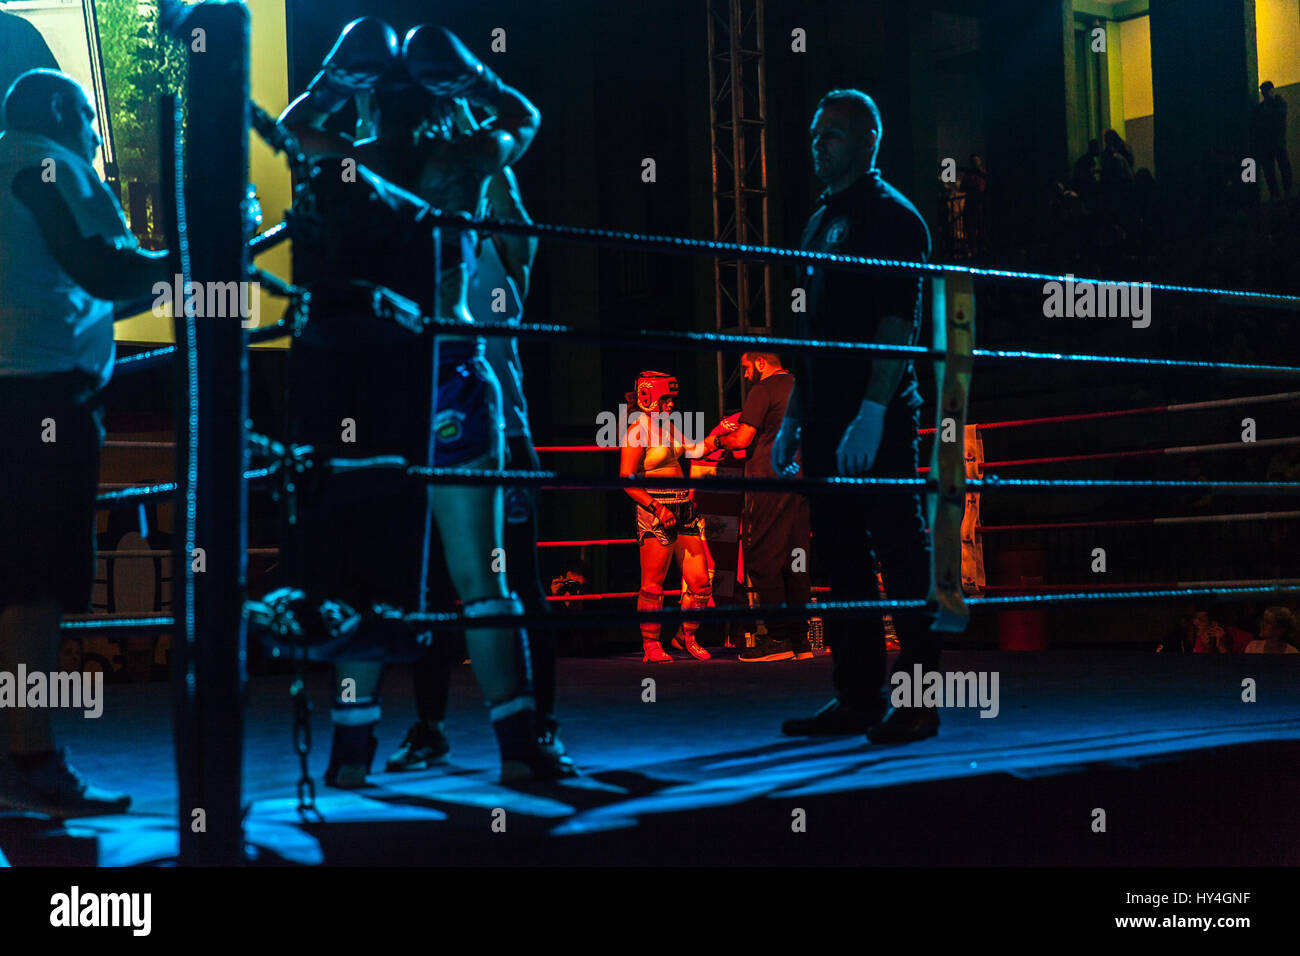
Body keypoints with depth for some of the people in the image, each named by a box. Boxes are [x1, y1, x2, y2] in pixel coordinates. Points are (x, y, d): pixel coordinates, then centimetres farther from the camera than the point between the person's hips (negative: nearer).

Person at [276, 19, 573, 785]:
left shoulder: (345, 163, 3)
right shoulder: (466, 161, 1)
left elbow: (294, 121, 26)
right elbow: (525, 119, 22)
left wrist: (338, 76, 26)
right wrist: (471, 76, 21)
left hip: (356, 378, 2)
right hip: (444, 374, -1)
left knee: (367, 564, 8)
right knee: (479, 573, 1)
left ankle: (353, 741, 9)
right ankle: (519, 743, 3)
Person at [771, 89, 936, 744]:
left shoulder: (891, 216, -5)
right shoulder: (820, 221, 20)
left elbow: (900, 321, -15)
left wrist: (872, 412, -23)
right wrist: (792, 420, 19)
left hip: (877, 420, -9)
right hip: (826, 421, 9)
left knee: (900, 553, -5)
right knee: (841, 559, 10)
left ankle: (918, 702, 0)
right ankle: (856, 699, 16)